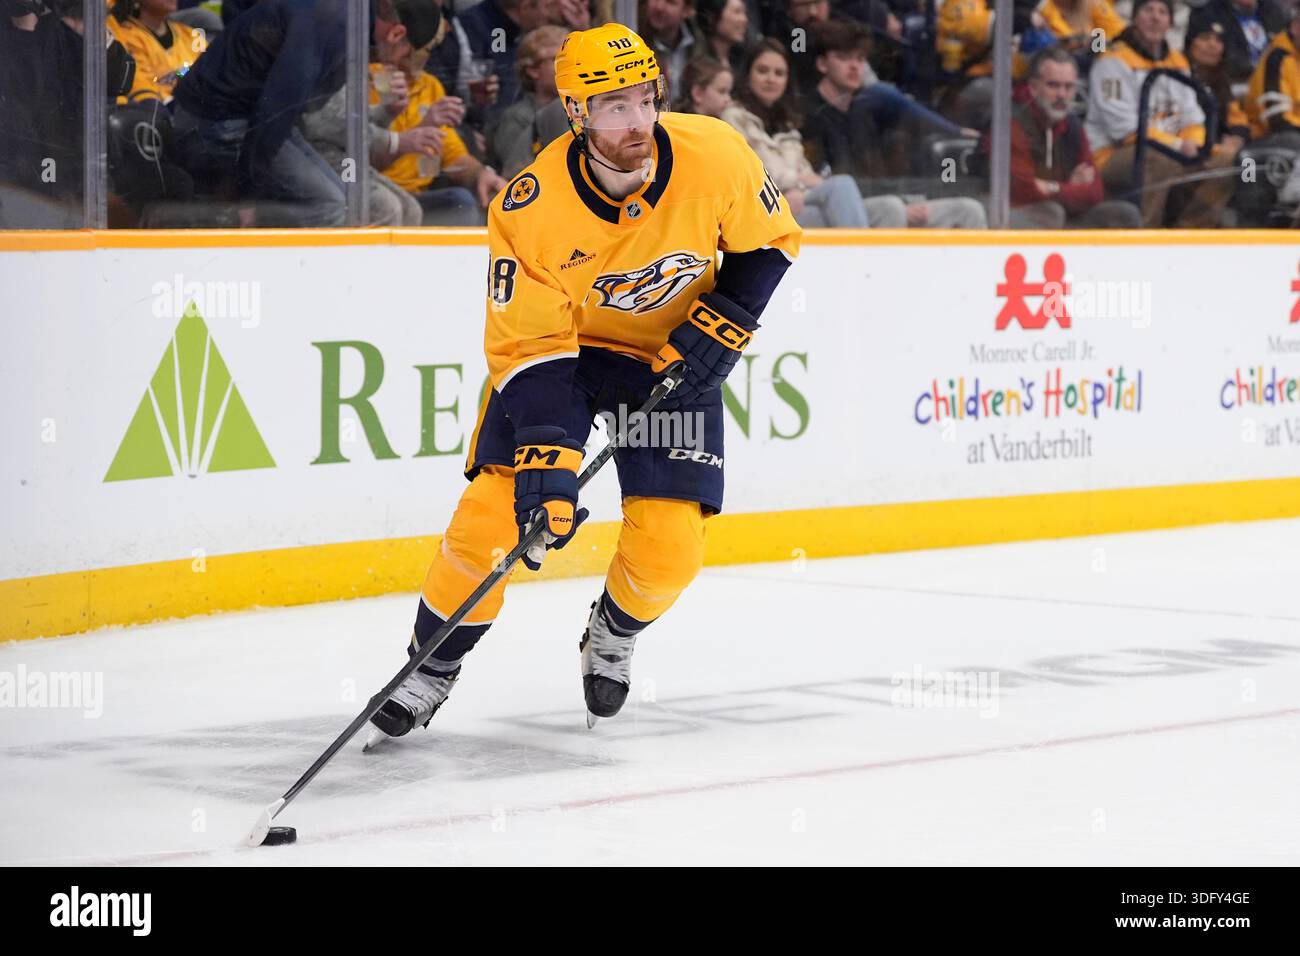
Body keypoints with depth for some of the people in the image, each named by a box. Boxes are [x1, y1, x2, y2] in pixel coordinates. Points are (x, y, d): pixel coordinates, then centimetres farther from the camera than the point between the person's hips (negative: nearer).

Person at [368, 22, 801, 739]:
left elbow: (769, 243, -4)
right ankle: (432, 667, 9)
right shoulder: (531, 209, -28)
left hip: (676, 352, 1)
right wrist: (546, 458, -33)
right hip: (560, 345, -1)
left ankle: (612, 637, 26)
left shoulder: (712, 156, -24)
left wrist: (716, 332, -16)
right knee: (493, 514, -15)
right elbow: (527, 346, -24)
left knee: (668, 551, -9)